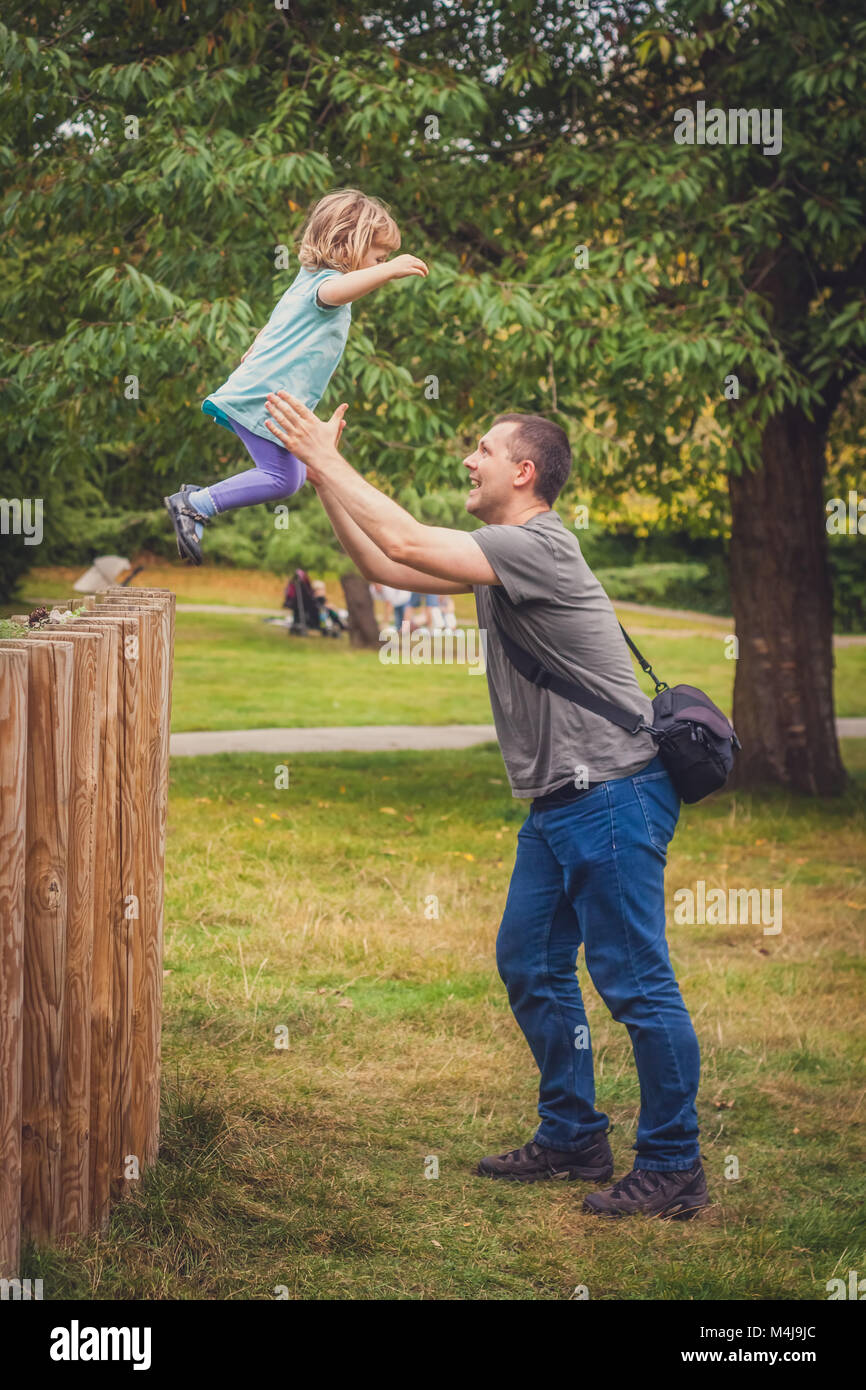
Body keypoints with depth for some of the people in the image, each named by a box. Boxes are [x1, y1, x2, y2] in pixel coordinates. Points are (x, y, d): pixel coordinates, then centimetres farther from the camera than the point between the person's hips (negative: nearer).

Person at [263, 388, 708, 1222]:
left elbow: (409, 543, -23)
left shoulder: (538, 545, -15)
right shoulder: (500, 555, 14)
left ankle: (673, 1169, 1)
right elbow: (382, 565, 18)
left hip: (614, 794, -10)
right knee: (530, 966, 14)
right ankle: (573, 1139, 25)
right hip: (558, 803, 10)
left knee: (634, 981, -6)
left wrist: (328, 459, -14)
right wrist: (320, 477, 12)